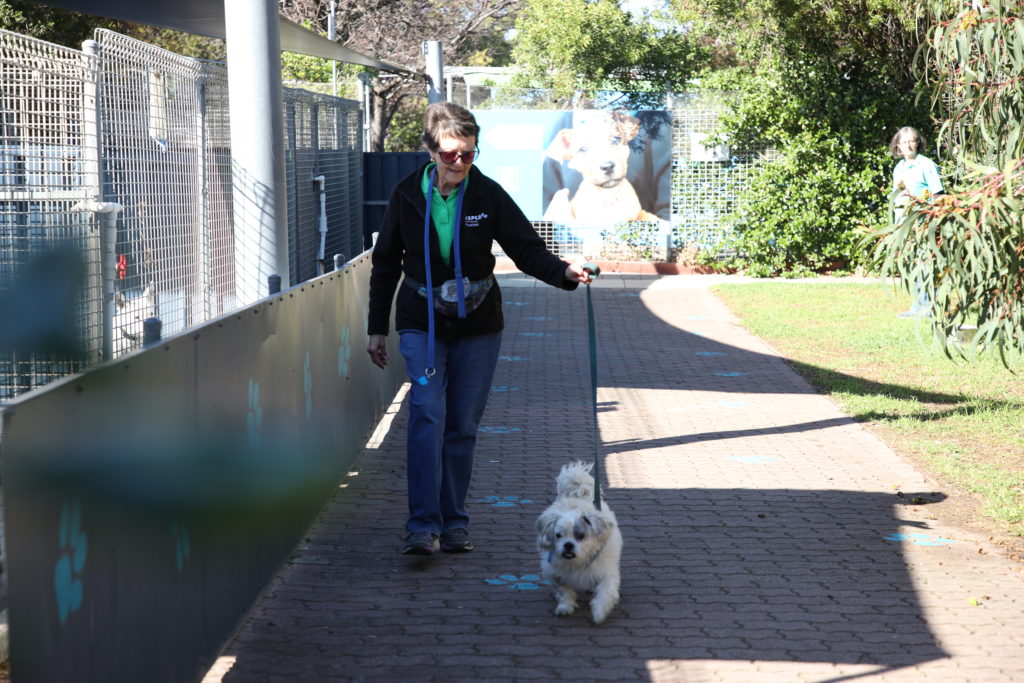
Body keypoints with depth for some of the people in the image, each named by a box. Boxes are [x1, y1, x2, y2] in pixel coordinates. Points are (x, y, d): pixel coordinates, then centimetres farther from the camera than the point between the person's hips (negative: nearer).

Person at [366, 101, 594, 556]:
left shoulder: (488, 196, -4)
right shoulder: (407, 196, -2)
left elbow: (527, 249, -5)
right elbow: (386, 264, 7)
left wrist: (565, 272, -25)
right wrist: (377, 328, 7)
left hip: (477, 328, 1)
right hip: (421, 326, -1)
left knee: (463, 426, 4)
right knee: (427, 414, -16)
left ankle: (453, 522, 16)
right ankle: (423, 525, -18)